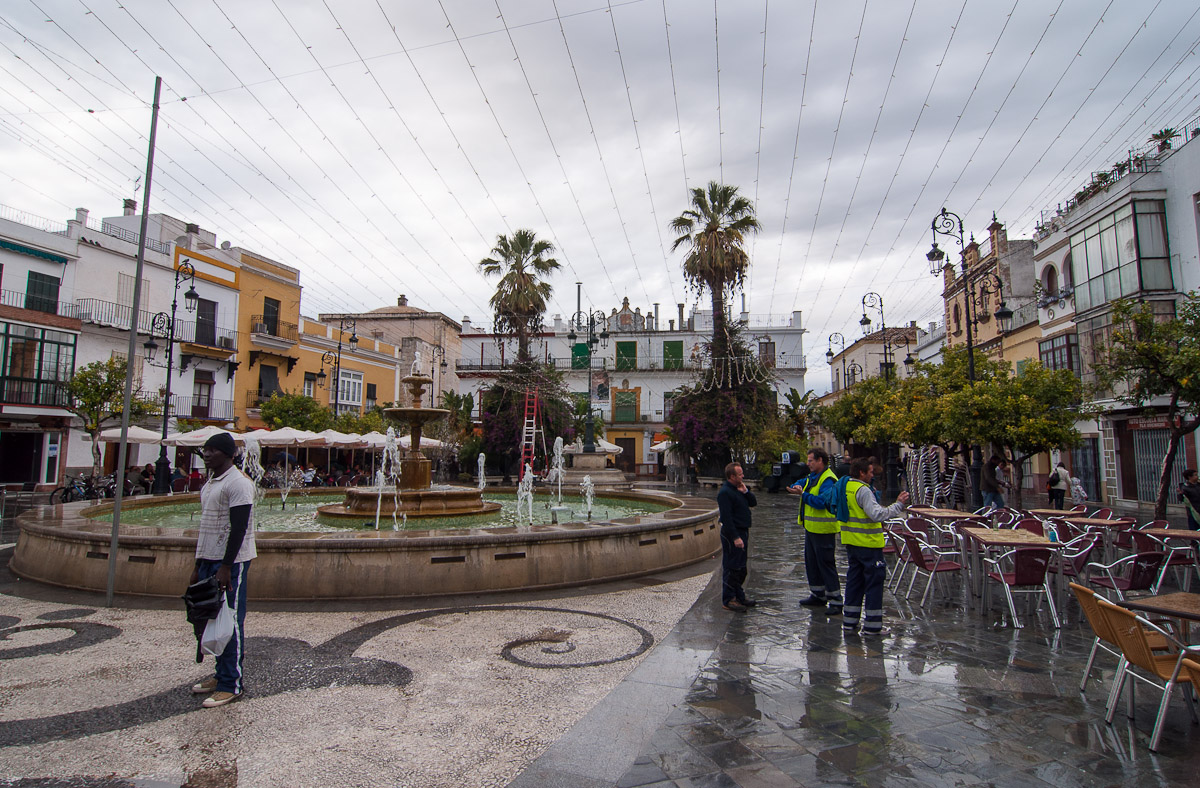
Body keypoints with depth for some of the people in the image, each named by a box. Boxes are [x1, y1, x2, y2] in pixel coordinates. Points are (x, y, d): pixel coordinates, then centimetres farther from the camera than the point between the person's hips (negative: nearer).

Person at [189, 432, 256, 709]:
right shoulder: (209, 484, 16)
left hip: (231, 561, -9)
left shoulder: (238, 483, -14)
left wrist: (226, 567, -22)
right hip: (210, 560, 9)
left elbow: (238, 528, -19)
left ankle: (231, 685, 4)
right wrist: (199, 566, 20)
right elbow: (206, 527, 21)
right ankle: (221, 675, 26)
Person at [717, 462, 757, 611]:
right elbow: (726, 518, -22)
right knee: (731, 568, -4)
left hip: (742, 532, 10)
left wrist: (746, 491, -5)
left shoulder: (739, 489, 13)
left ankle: (739, 596, 28)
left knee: (741, 568, 17)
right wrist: (735, 537, -24)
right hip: (732, 534, -10)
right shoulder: (724, 492, -17)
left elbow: (753, 503, 12)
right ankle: (728, 600, 5)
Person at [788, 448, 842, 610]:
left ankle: (835, 600, 7)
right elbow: (798, 484, 20)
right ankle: (818, 596, 28)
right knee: (811, 562, 16)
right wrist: (797, 487, -3)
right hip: (811, 528, 10)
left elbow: (821, 502, -28)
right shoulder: (812, 477, 12)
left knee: (826, 564, -3)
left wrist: (802, 494, -23)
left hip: (823, 530, -10)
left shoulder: (828, 480, -18)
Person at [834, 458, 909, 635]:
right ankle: (872, 625, 6)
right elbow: (877, 514, -28)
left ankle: (849, 621, 20)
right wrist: (898, 505, -22)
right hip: (868, 544, -8)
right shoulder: (863, 490, -19)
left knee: (854, 579, 15)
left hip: (850, 543, 9)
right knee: (874, 580, 2)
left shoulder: (843, 486, 9)